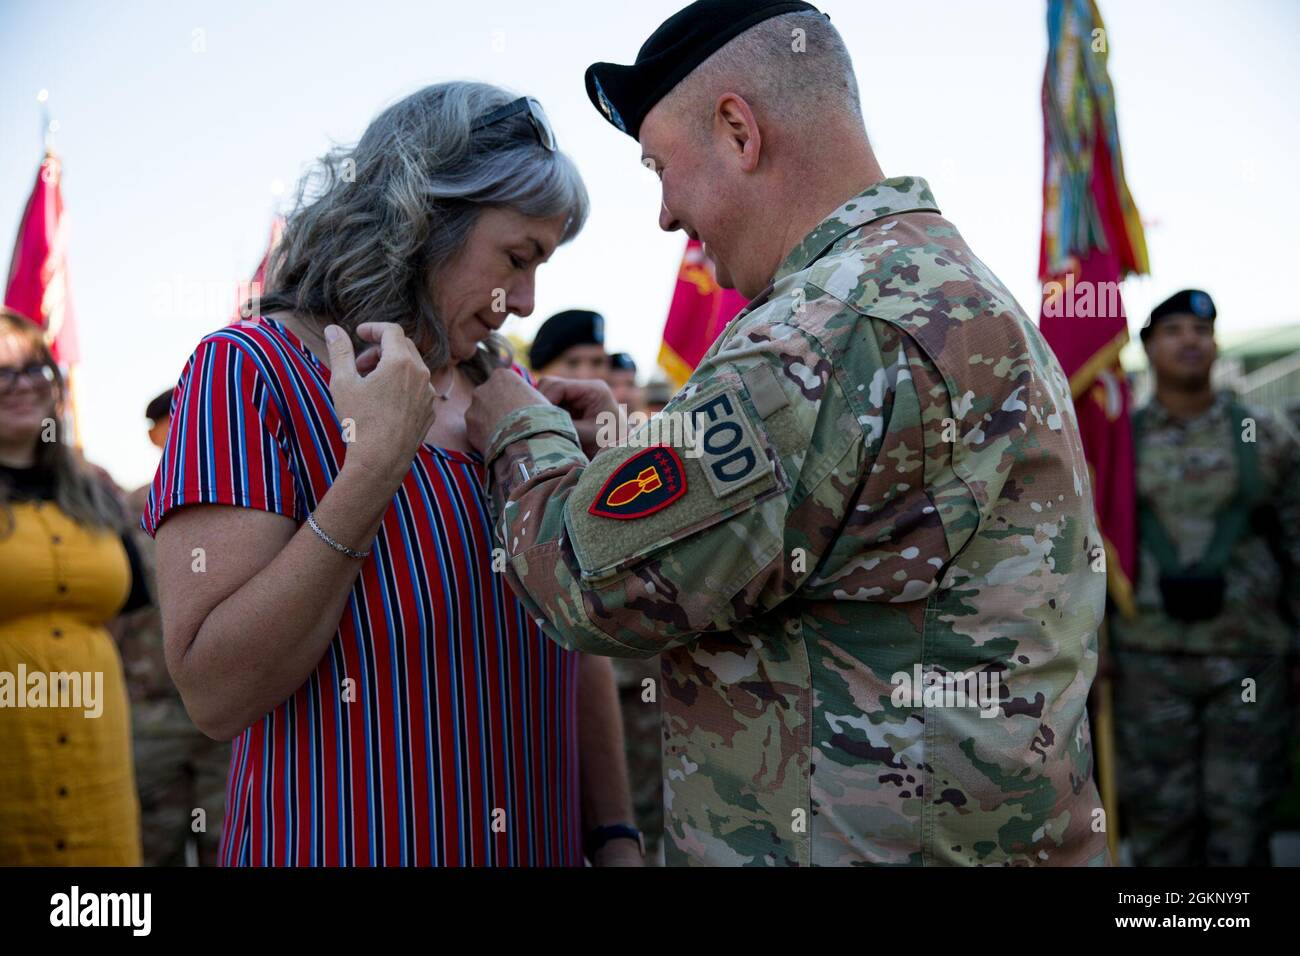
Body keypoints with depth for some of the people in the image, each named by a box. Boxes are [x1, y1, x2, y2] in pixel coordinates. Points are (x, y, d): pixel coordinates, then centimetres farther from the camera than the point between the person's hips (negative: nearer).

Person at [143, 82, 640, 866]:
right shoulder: (250, 374, -11)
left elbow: (579, 641, 10)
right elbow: (215, 696, -20)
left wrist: (617, 840, 0)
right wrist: (372, 470, -24)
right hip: (342, 845, -6)